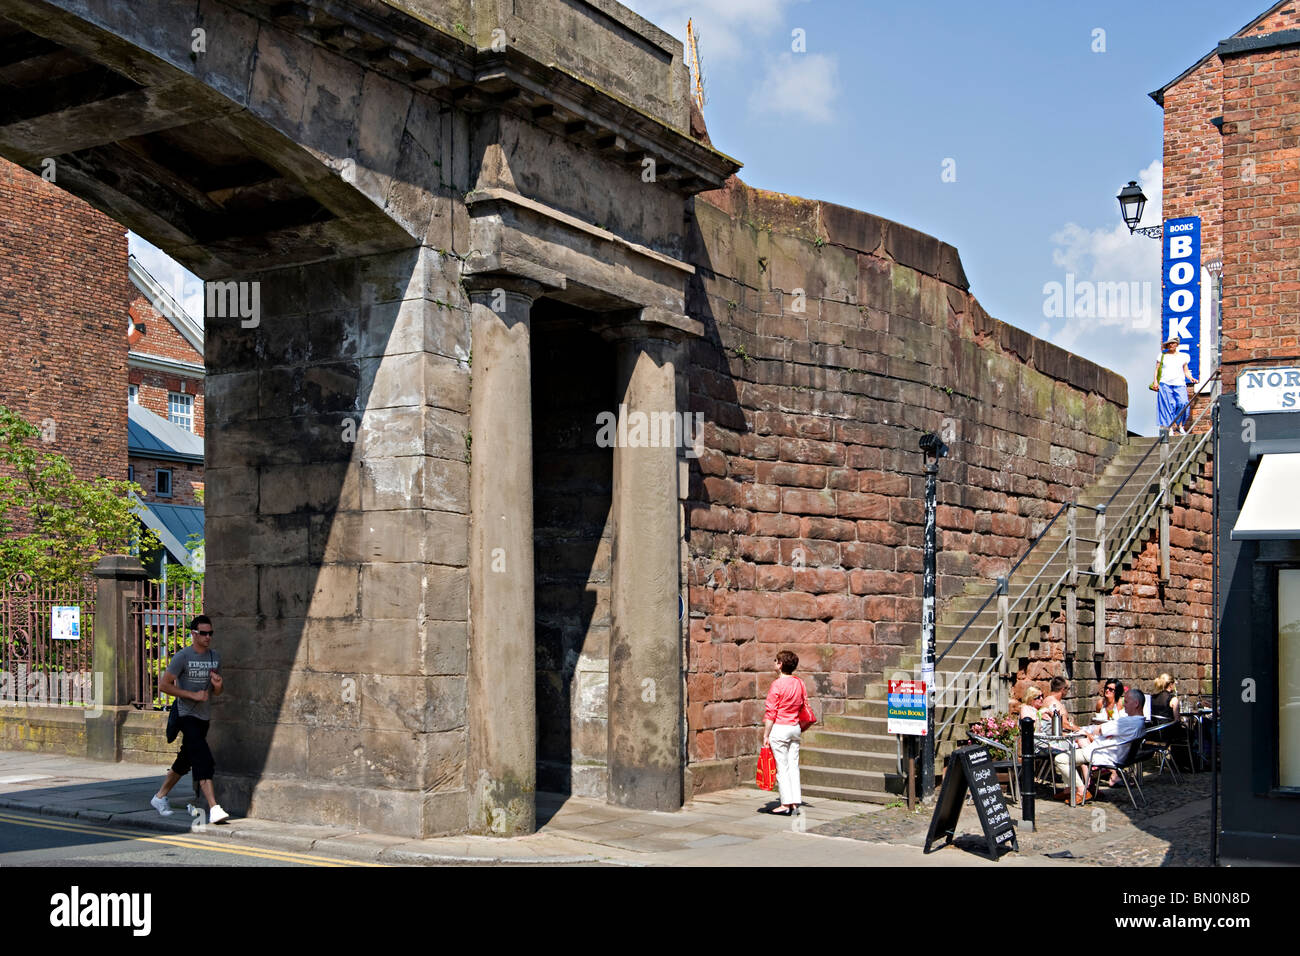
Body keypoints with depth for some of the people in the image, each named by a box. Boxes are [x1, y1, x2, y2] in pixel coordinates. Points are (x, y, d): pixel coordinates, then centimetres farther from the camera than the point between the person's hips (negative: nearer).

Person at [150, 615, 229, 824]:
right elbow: (164, 685, -10)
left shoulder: (215, 657, 9)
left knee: (185, 760, 16)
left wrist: (218, 685, -8)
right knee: (203, 760, -18)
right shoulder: (182, 656, -9)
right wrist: (193, 695, -17)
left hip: (204, 716, 7)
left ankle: (159, 797, 34)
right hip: (187, 715, -7)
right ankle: (214, 809, -23)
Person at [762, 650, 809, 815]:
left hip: (779, 728, -6)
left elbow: (771, 713, -13)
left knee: (782, 767, -1)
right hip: (795, 728, 6)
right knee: (793, 765, 10)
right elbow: (805, 707, 12)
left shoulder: (777, 685, -13)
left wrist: (766, 735, -9)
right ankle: (795, 801, 9)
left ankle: (786, 804, -1)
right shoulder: (800, 683, 6)